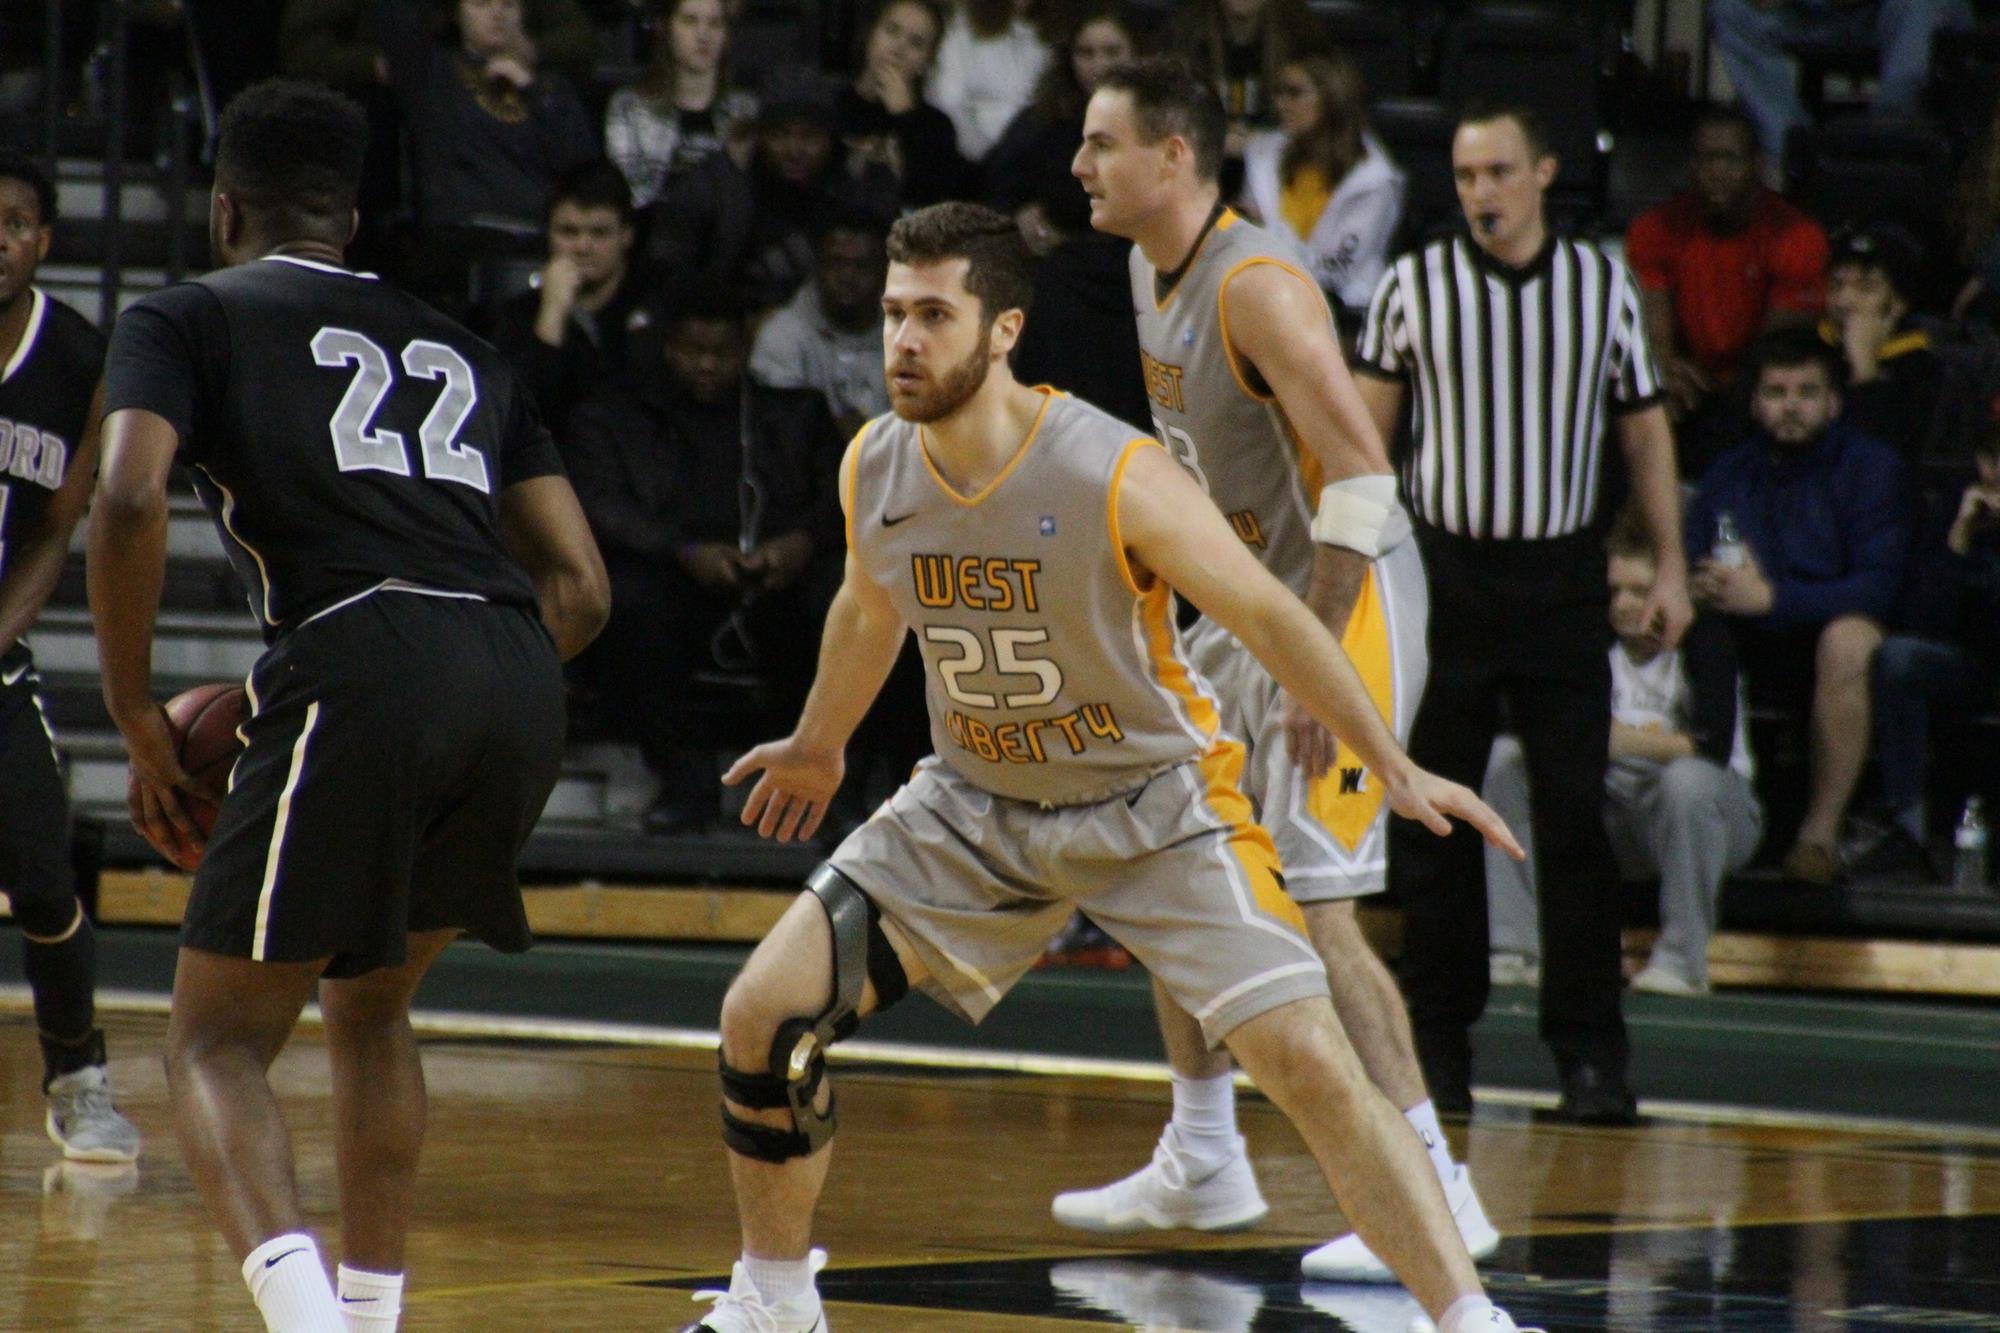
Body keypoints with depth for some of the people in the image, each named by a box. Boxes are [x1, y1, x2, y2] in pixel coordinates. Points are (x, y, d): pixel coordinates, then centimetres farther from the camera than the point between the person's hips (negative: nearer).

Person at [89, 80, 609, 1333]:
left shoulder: (188, 318, 16)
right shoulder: (454, 344, 31)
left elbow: (130, 499, -4)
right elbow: (581, 587, 24)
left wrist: (141, 725, 5)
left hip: (358, 671, -5)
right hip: (519, 681, 5)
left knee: (217, 1042, 3)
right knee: (372, 1003, 28)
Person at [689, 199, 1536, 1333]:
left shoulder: (1116, 477, -26)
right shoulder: (873, 471, -10)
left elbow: (1268, 615, -15)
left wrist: (1396, 769, -16)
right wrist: (819, 748, 28)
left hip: (1153, 799, -5)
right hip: (979, 803, 5)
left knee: (1310, 1062, -18)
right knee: (764, 1013, -4)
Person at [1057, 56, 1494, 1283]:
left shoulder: (1258, 287, -21)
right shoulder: (1154, 273, 8)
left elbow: (1361, 473, -26)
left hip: (1349, 603, -10)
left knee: (1313, 904, -14)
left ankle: (1436, 1196, -11)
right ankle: (1203, 1168, 27)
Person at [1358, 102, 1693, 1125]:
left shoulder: (1603, 286, 5)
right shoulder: (1413, 286, 2)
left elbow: (1645, 430, 11)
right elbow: (1364, 434, 4)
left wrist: (1671, 567, 5)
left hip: (1561, 577, 0)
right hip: (1445, 571, 0)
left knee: (1576, 818, -3)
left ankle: (1588, 1052, 0)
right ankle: (1437, 1043, 12)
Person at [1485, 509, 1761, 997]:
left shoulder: (1703, 637, -14)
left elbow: (1713, 745, -27)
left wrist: (1624, 741, -32)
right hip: (1616, 812, 5)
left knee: (1688, 779, -39)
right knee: (1503, 759, -11)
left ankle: (1681, 959, -25)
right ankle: (1515, 947, -17)